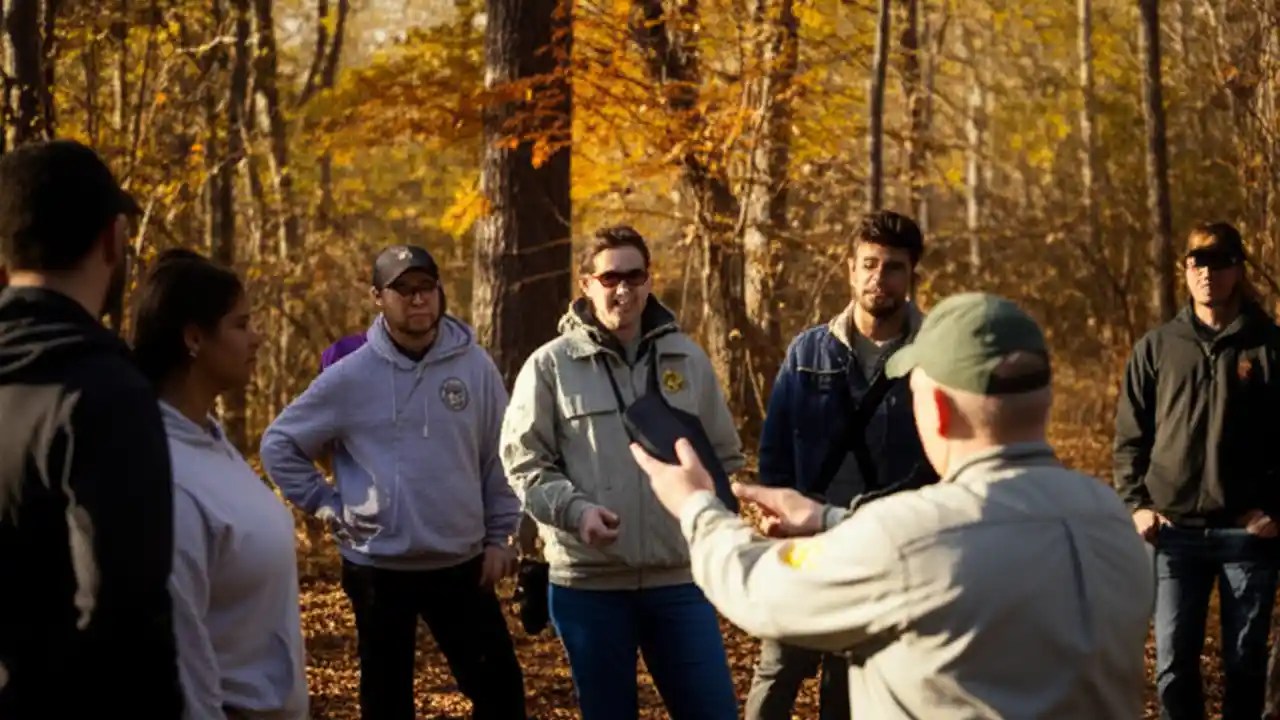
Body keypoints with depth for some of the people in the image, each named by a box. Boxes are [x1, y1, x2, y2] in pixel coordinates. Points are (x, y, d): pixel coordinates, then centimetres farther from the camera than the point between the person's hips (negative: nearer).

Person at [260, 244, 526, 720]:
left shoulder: (474, 366, -2)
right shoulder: (350, 377, -7)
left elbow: (499, 457, 6)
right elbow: (280, 444, 1)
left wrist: (499, 536, 5)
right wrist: (327, 507, -3)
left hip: (461, 563, 2)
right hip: (378, 567, -1)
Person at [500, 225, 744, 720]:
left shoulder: (688, 360, 8)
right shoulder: (550, 365, -1)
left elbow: (725, 456, 16)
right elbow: (524, 465, -1)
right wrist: (574, 509, -17)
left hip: (678, 576, 2)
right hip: (587, 580, -2)